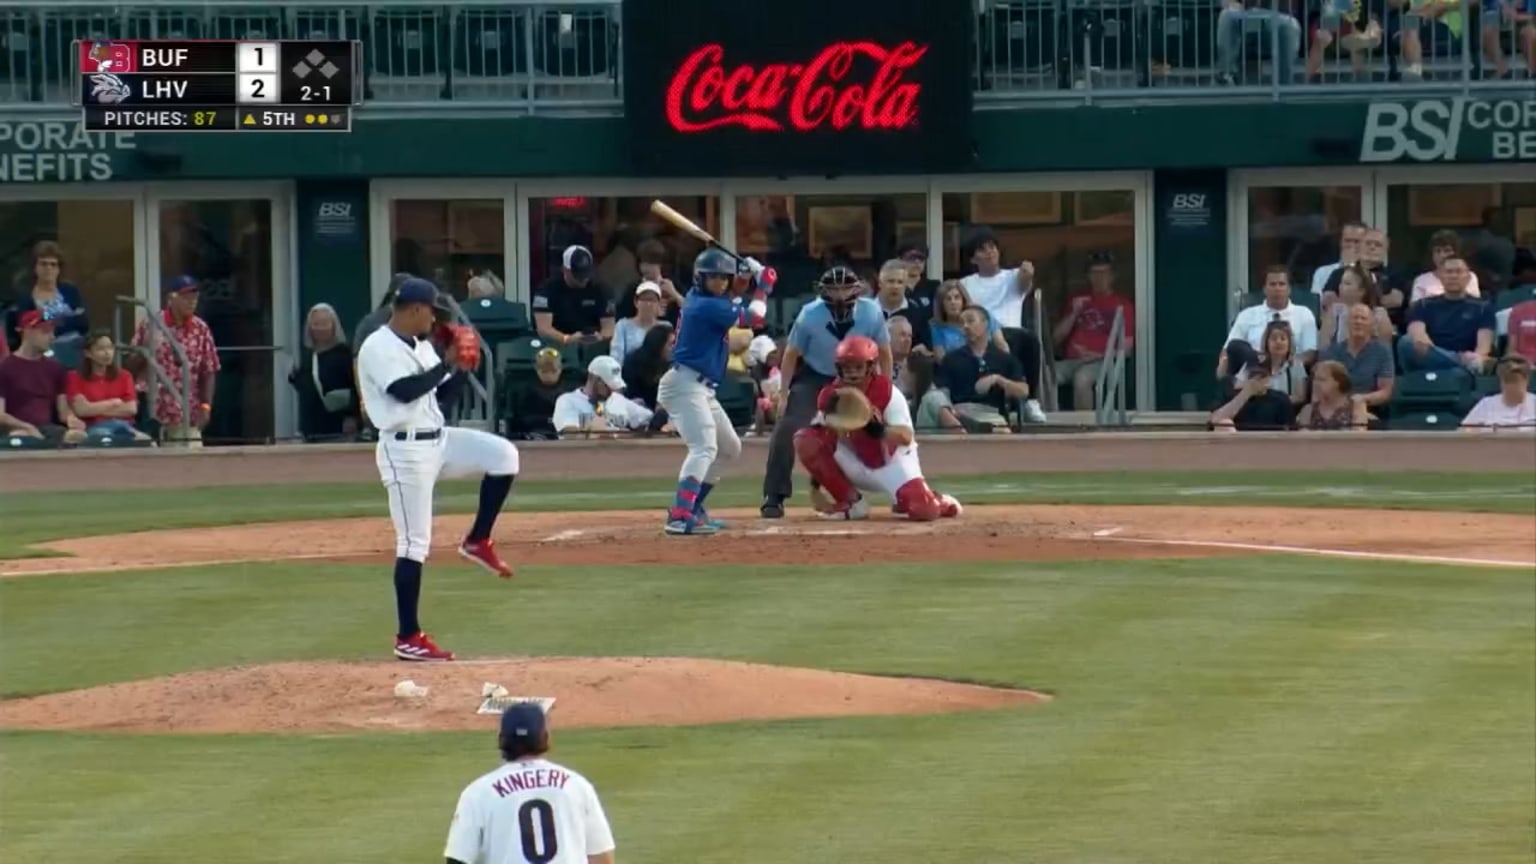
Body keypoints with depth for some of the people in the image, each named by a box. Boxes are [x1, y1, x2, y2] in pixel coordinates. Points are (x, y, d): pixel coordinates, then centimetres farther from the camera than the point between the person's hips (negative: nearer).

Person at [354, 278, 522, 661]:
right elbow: (406, 391, -26)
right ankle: (408, 638, -2)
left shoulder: (422, 347, 14)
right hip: (406, 450, -8)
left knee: (502, 454, -2)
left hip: (438, 440, 8)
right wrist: (447, 363, -18)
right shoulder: (378, 348, -14)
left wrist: (460, 364, 1)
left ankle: (477, 542, 9)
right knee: (413, 543, -7)